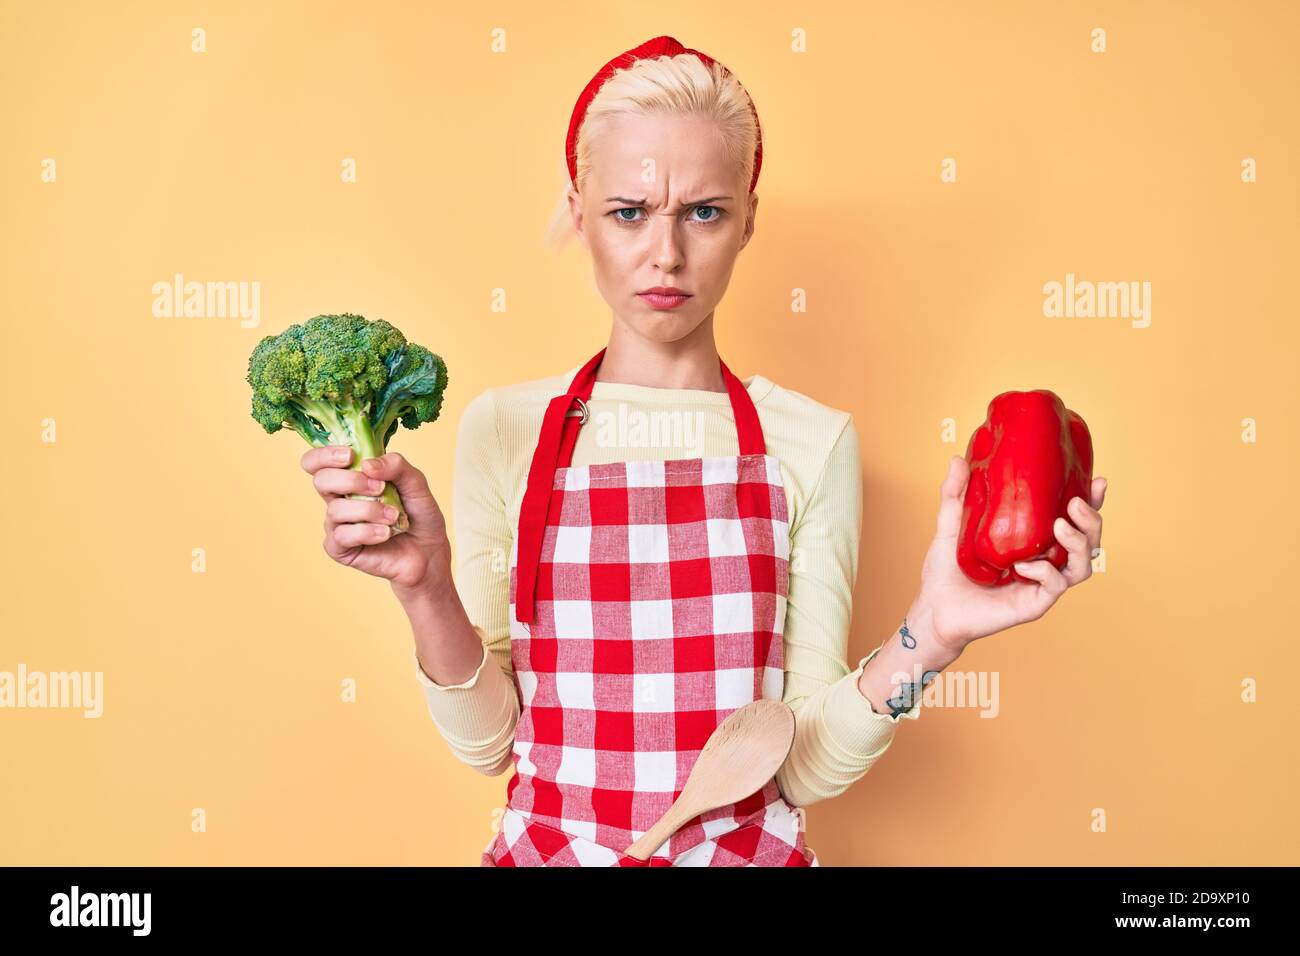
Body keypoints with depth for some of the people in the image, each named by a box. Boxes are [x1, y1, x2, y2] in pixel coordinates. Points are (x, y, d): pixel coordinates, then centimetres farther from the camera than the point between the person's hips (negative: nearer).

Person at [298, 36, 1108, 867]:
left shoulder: (814, 442, -10)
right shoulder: (503, 428, -7)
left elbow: (807, 767, -10)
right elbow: (489, 740, -6)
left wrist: (927, 639, -24)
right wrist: (426, 589, -21)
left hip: (746, 847, 0)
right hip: (548, 843, 1)